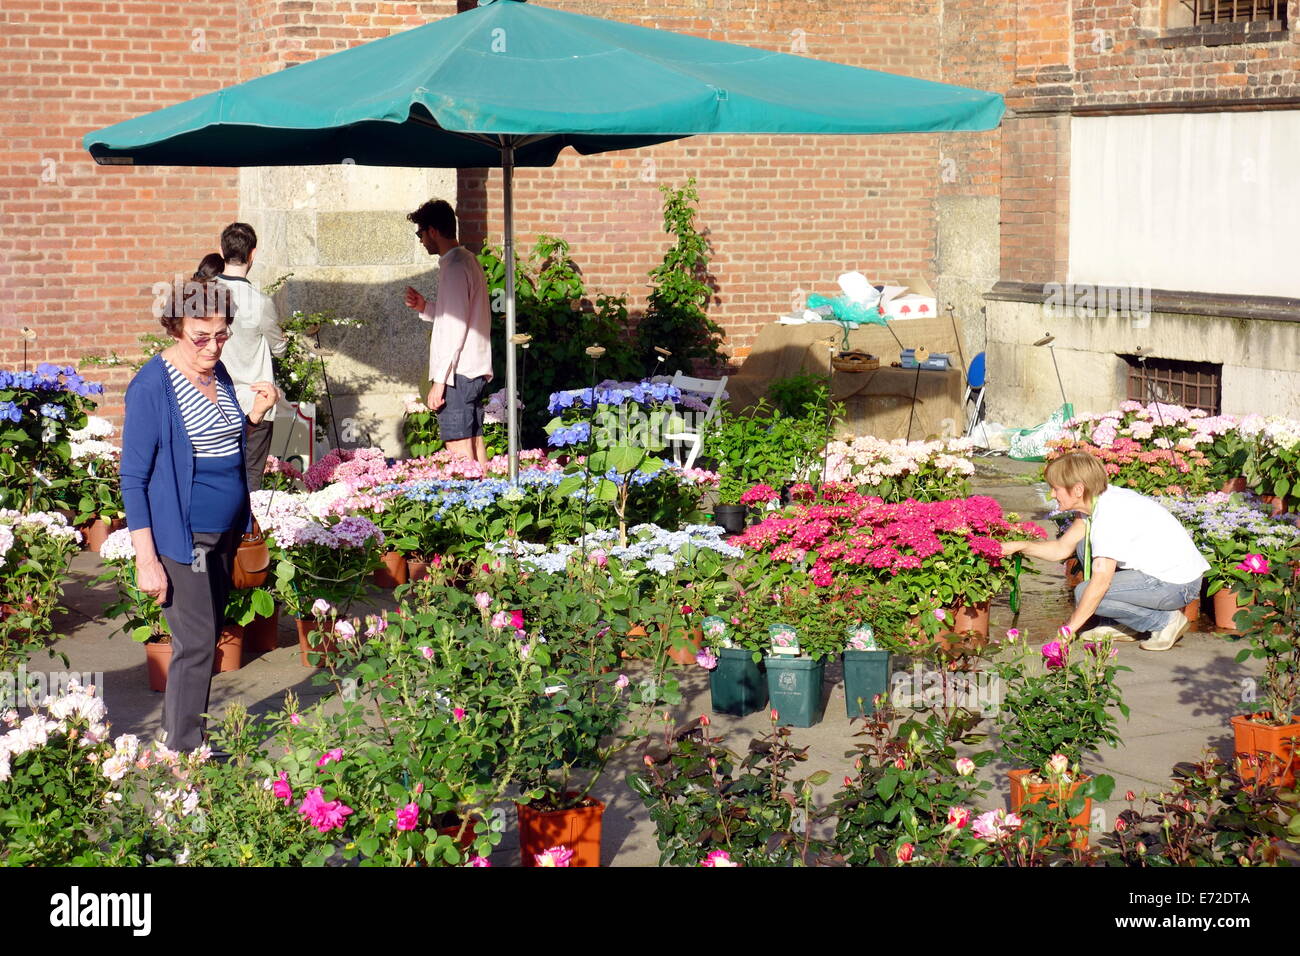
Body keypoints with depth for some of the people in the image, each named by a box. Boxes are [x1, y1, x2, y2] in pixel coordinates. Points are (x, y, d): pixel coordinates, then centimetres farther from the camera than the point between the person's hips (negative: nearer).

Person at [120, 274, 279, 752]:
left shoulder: (218, 373, 5)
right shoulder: (152, 386, -17)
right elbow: (133, 478, -16)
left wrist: (256, 413, 1)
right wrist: (146, 560, -19)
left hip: (224, 532, 8)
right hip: (181, 536, -7)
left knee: (208, 635, 14)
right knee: (196, 644, -6)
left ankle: (177, 728, 28)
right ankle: (184, 755, 5)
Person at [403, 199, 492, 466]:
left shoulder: (454, 267, -14)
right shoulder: (469, 260, 17)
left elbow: (455, 328, -18)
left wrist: (439, 380, -17)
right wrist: (424, 307, 11)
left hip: (458, 373, -10)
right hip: (476, 371, 10)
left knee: (459, 451, -10)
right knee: (475, 445, 9)